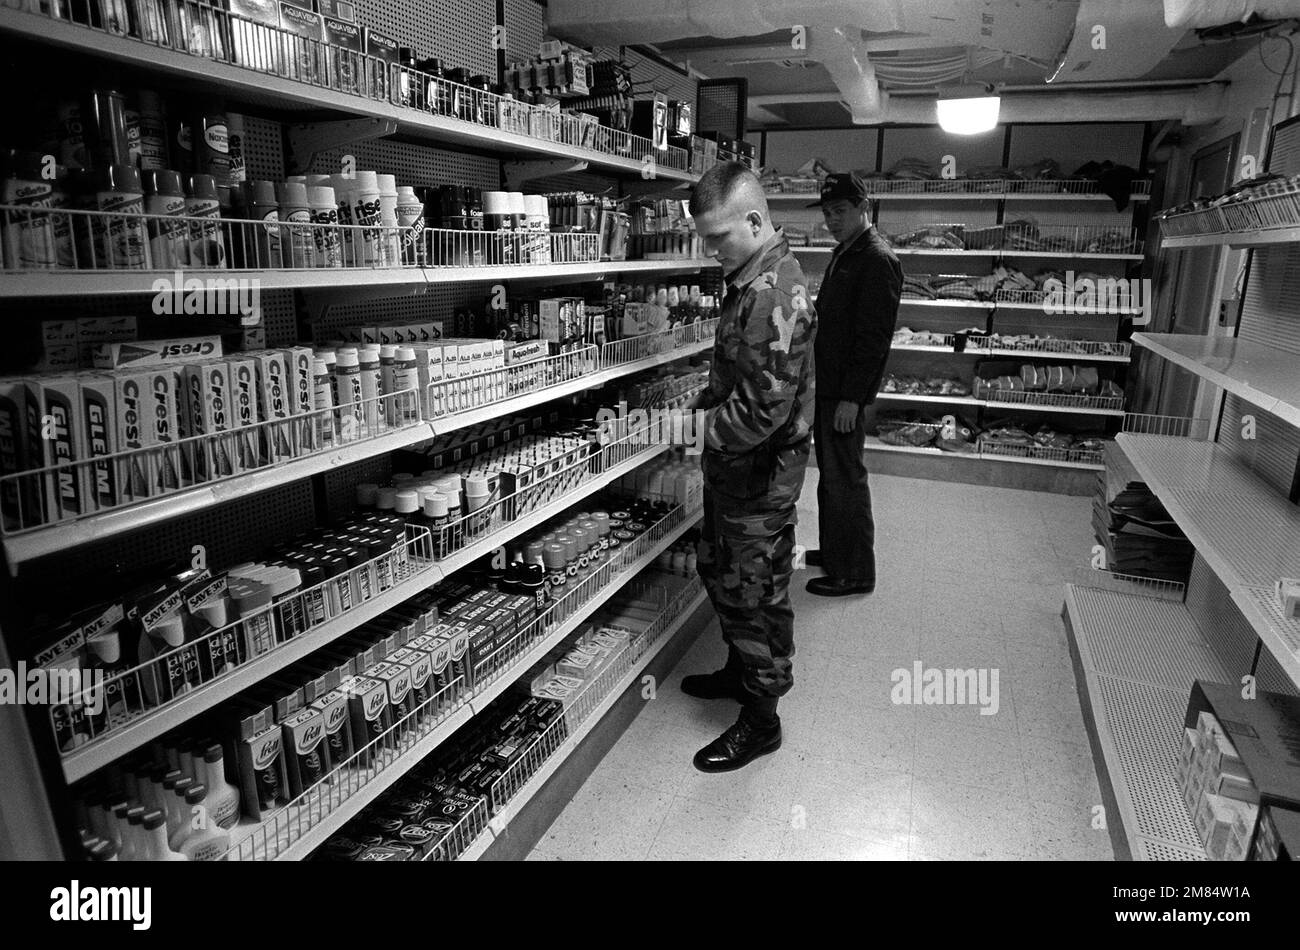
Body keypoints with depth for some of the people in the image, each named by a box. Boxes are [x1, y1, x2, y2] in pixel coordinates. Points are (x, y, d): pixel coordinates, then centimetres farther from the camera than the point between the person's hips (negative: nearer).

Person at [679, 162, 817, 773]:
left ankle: (760, 721, 23)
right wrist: (705, 400, 6)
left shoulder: (771, 295, -25)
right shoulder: (753, 278, 7)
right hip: (733, 467, 10)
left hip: (759, 472, -10)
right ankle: (740, 671, 44)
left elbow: (765, 406, -29)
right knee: (719, 571, 23)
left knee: (756, 594, 4)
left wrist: (708, 431, -16)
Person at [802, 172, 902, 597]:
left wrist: (851, 398, -23)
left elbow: (873, 337, -21)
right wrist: (823, 385, 19)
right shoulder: (844, 253, 16)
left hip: (847, 391, -10)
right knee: (830, 473, 17)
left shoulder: (877, 260, -15)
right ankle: (832, 551, 31)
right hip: (828, 385, 10)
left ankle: (855, 572, 9)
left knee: (845, 479, -2)